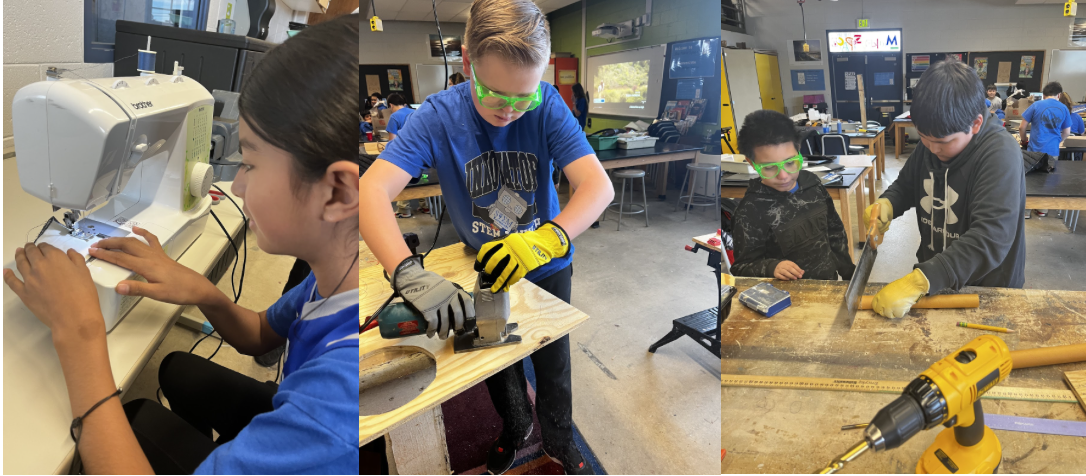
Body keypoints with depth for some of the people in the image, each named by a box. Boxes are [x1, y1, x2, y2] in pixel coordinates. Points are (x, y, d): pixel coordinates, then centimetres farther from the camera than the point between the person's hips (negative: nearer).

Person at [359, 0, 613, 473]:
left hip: (547, 269, 0)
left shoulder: (547, 106, -23)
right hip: (484, 270, 1)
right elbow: (371, 190, -33)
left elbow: (598, 185, -31)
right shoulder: (438, 115, -23)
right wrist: (409, 273, -50)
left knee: (553, 364, 17)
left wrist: (547, 238, -50)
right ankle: (514, 427, 54)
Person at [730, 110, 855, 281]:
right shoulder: (751, 210, -18)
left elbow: (835, 230, 13)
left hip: (829, 281, 6)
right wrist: (771, 267, -31)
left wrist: (850, 274, 14)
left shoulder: (812, 182, 0)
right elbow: (742, 266, -14)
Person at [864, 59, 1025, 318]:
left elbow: (990, 240, -36)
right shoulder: (931, 142, -6)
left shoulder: (1001, 155, -27)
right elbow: (906, 184, 9)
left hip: (987, 289, -5)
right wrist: (886, 204, -15)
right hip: (932, 276, 6)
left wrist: (920, 280, -46)